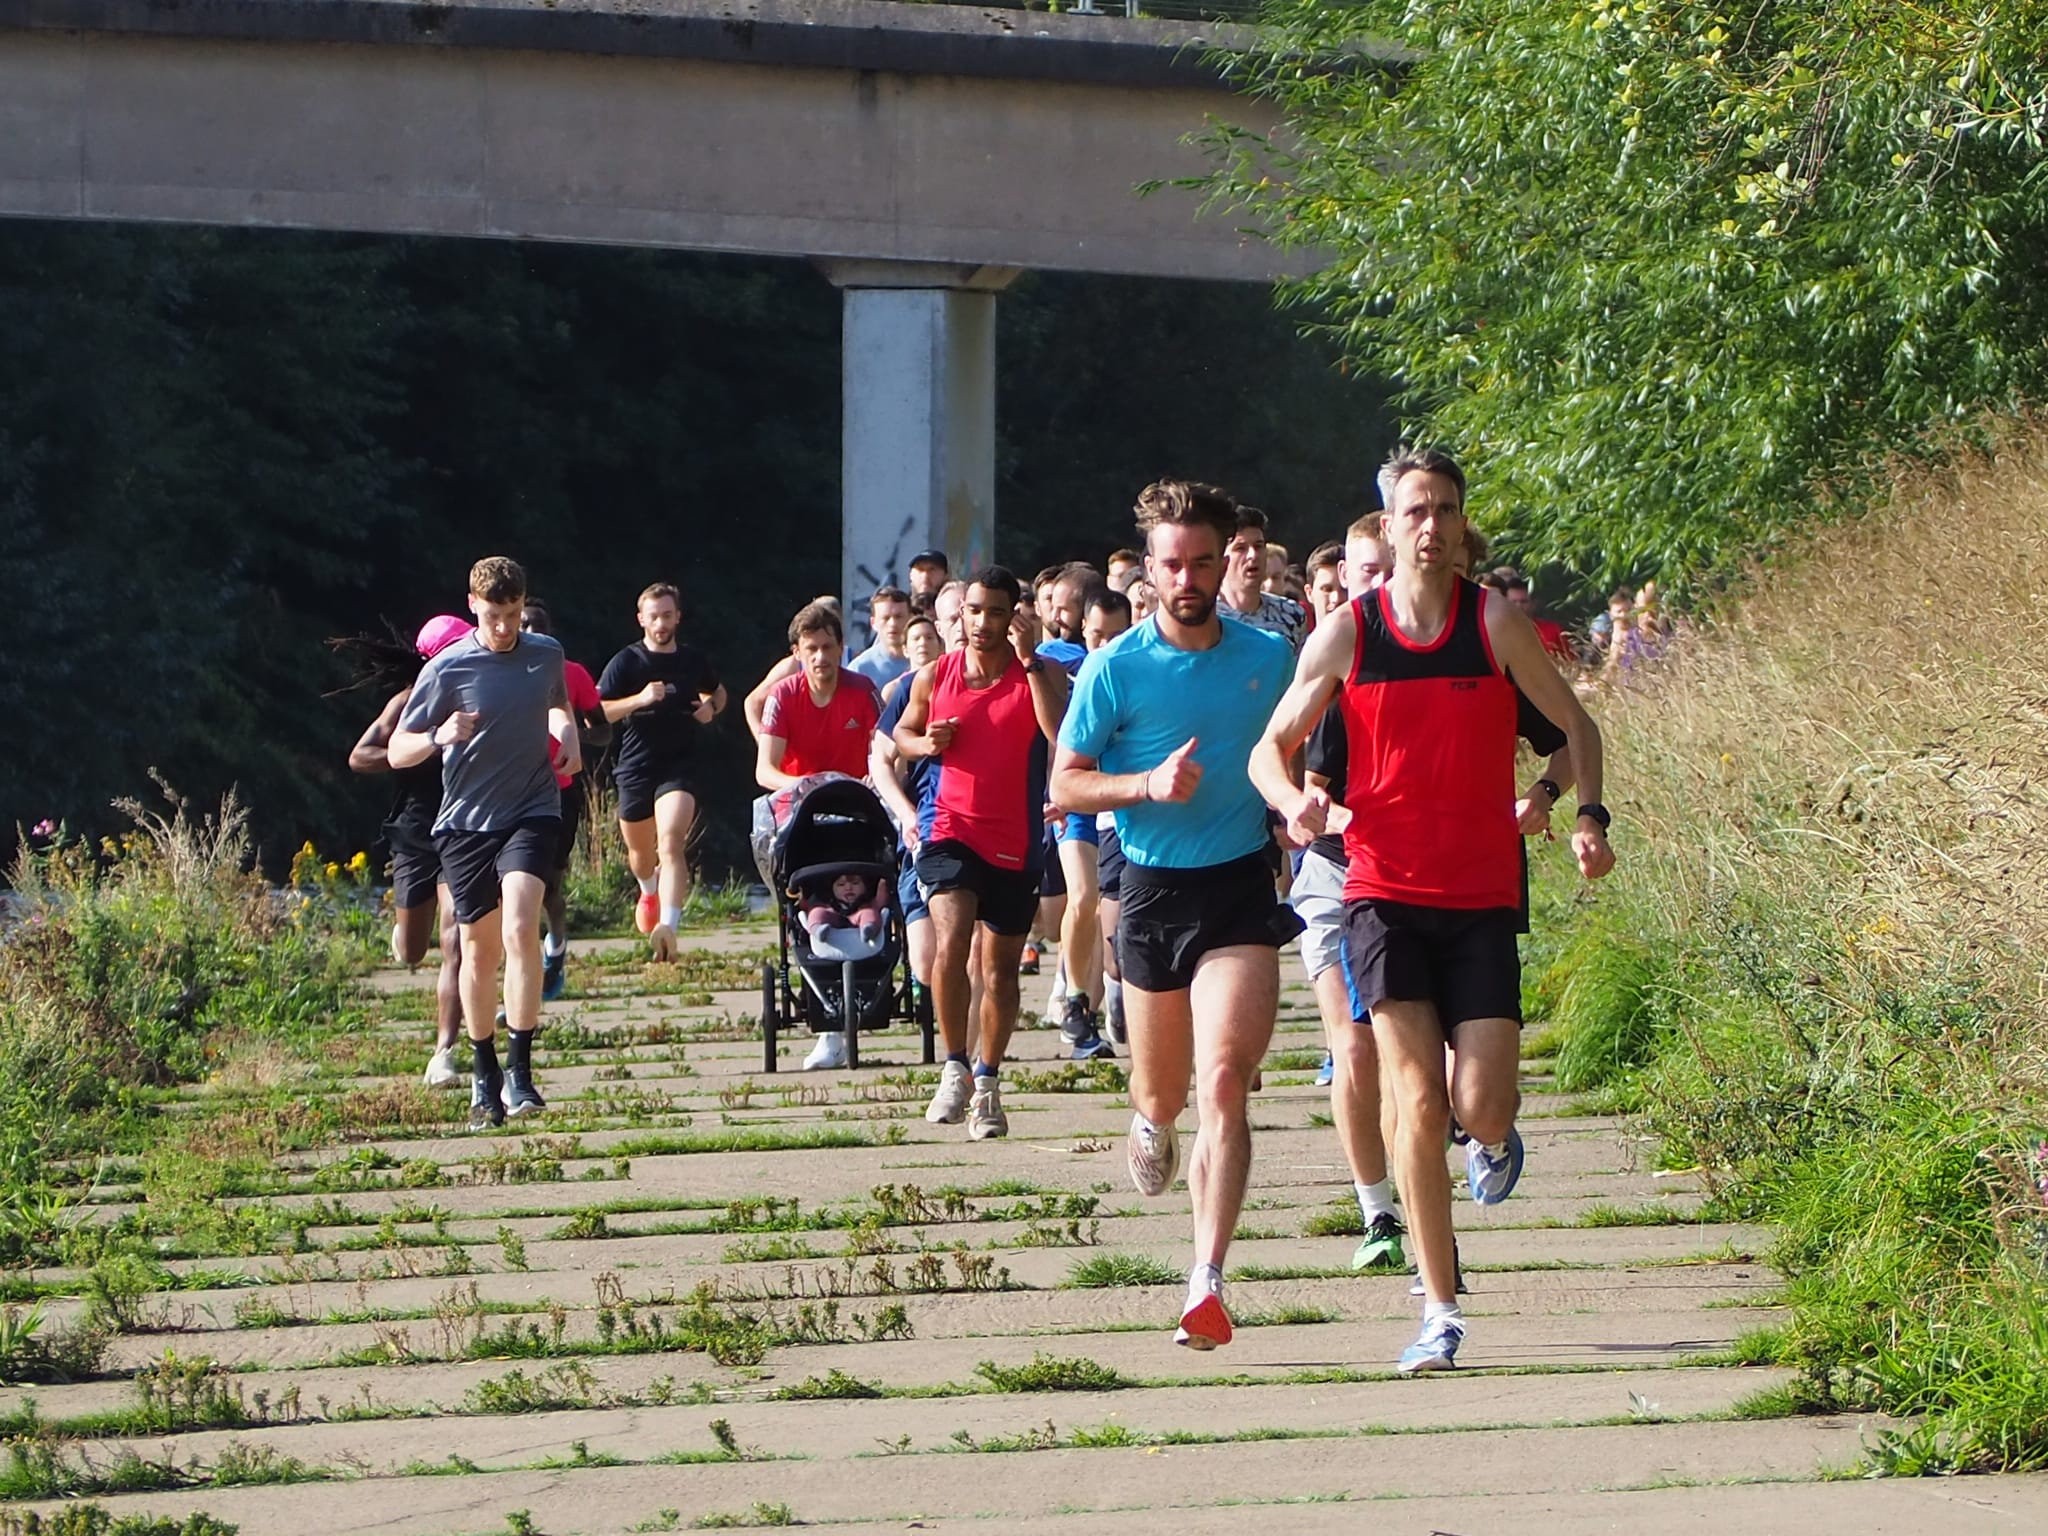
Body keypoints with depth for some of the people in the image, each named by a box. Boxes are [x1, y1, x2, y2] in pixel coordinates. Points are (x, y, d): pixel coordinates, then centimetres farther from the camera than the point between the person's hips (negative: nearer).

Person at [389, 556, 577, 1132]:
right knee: (479, 948, 8)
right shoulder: (447, 669, -6)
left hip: (531, 813, 0)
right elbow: (398, 752, -4)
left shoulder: (546, 656, 4)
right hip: (465, 821, 0)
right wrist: (437, 738, -25)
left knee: (520, 928, -21)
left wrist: (567, 735, 5)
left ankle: (520, 1072, -22)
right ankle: (484, 1075, 26)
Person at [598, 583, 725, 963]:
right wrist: (639, 699, -21)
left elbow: (718, 691, 28)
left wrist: (711, 707, 3)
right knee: (640, 849, 18)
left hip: (679, 768, -1)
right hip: (635, 768, 1)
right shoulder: (625, 663, -2)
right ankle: (649, 890, 54)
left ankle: (668, 926, -34)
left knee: (671, 841, -23)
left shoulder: (694, 661, 6)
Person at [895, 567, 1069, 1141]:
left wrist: (1029, 660, -26)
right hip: (952, 830, 0)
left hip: (1015, 843, 0)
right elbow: (902, 732, 19)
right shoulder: (935, 676, 3)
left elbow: (1063, 736, -24)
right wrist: (925, 743, -4)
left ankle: (987, 1083, 28)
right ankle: (955, 1068, -10)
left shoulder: (1040, 674, -5)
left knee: (1001, 966, 11)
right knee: (950, 942, -23)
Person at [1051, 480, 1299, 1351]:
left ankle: (1207, 1284, -21)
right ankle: (1152, 1125, 54)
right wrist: (1149, 784, -17)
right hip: (1153, 888, 1)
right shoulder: (1116, 668, -3)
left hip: (1243, 889, -1)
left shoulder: (1268, 658, 4)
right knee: (1162, 1088, 14)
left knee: (1224, 1083, -17)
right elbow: (1064, 785, -2)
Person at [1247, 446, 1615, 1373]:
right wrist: (1292, 800, -15)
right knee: (1415, 1102, -12)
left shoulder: (1497, 625, -2)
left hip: (1482, 897, 0)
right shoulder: (1345, 633, 0)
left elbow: (1574, 723, 9)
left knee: (1481, 1107, -7)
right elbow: (1272, 745, 7)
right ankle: (1440, 1310, -7)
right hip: (1384, 892, 0)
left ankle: (1493, 1136, 34)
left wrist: (1589, 817, -7)